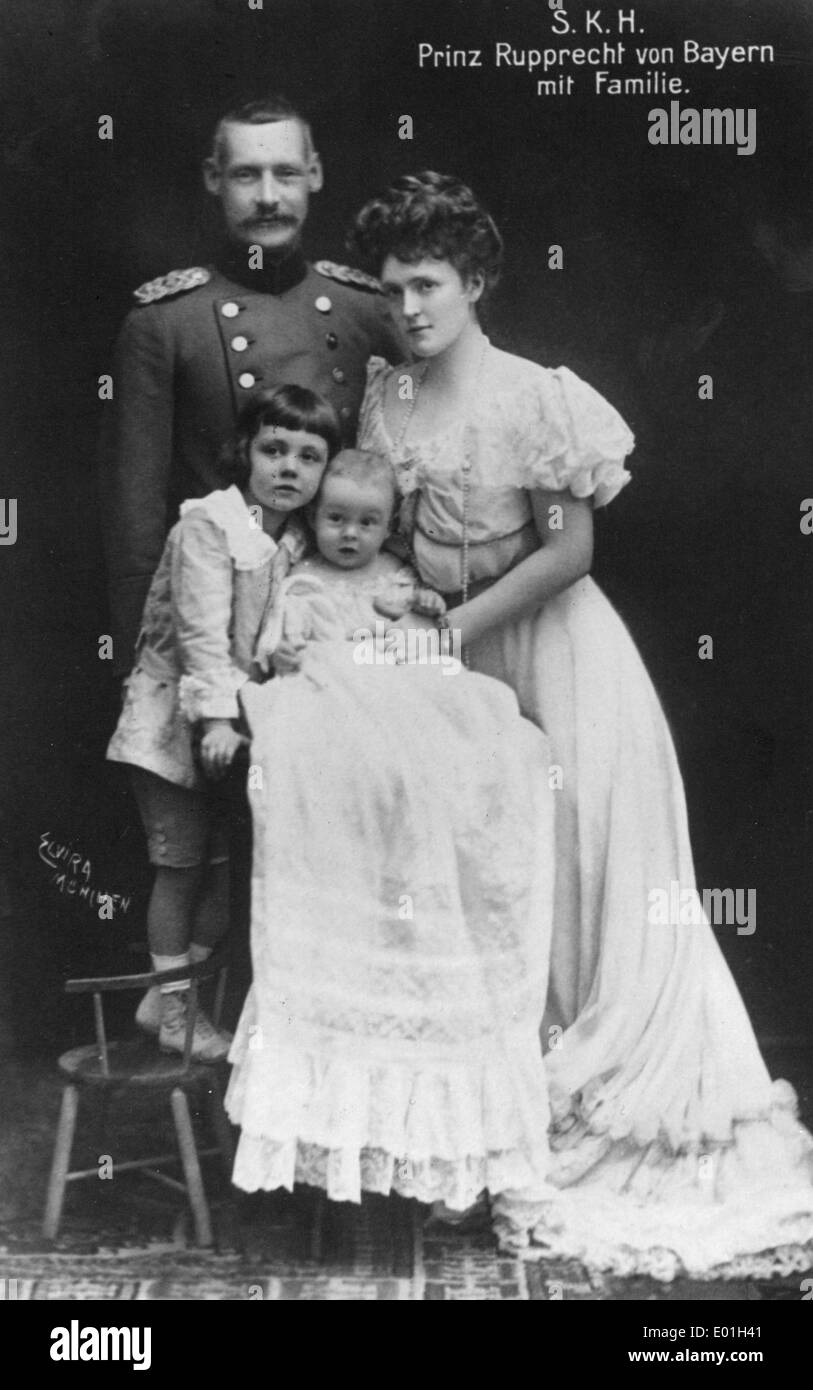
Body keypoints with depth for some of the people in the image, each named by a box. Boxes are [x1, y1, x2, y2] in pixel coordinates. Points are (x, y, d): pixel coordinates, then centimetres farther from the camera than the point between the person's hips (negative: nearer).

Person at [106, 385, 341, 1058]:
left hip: (244, 713, 7)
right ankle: (172, 1008, 16)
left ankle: (171, 994, 24)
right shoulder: (209, 523, -16)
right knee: (182, 864, 1)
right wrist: (217, 717, -30)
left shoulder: (301, 542, 6)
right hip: (176, 713, -7)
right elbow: (203, 630, -22)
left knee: (227, 863, 9)